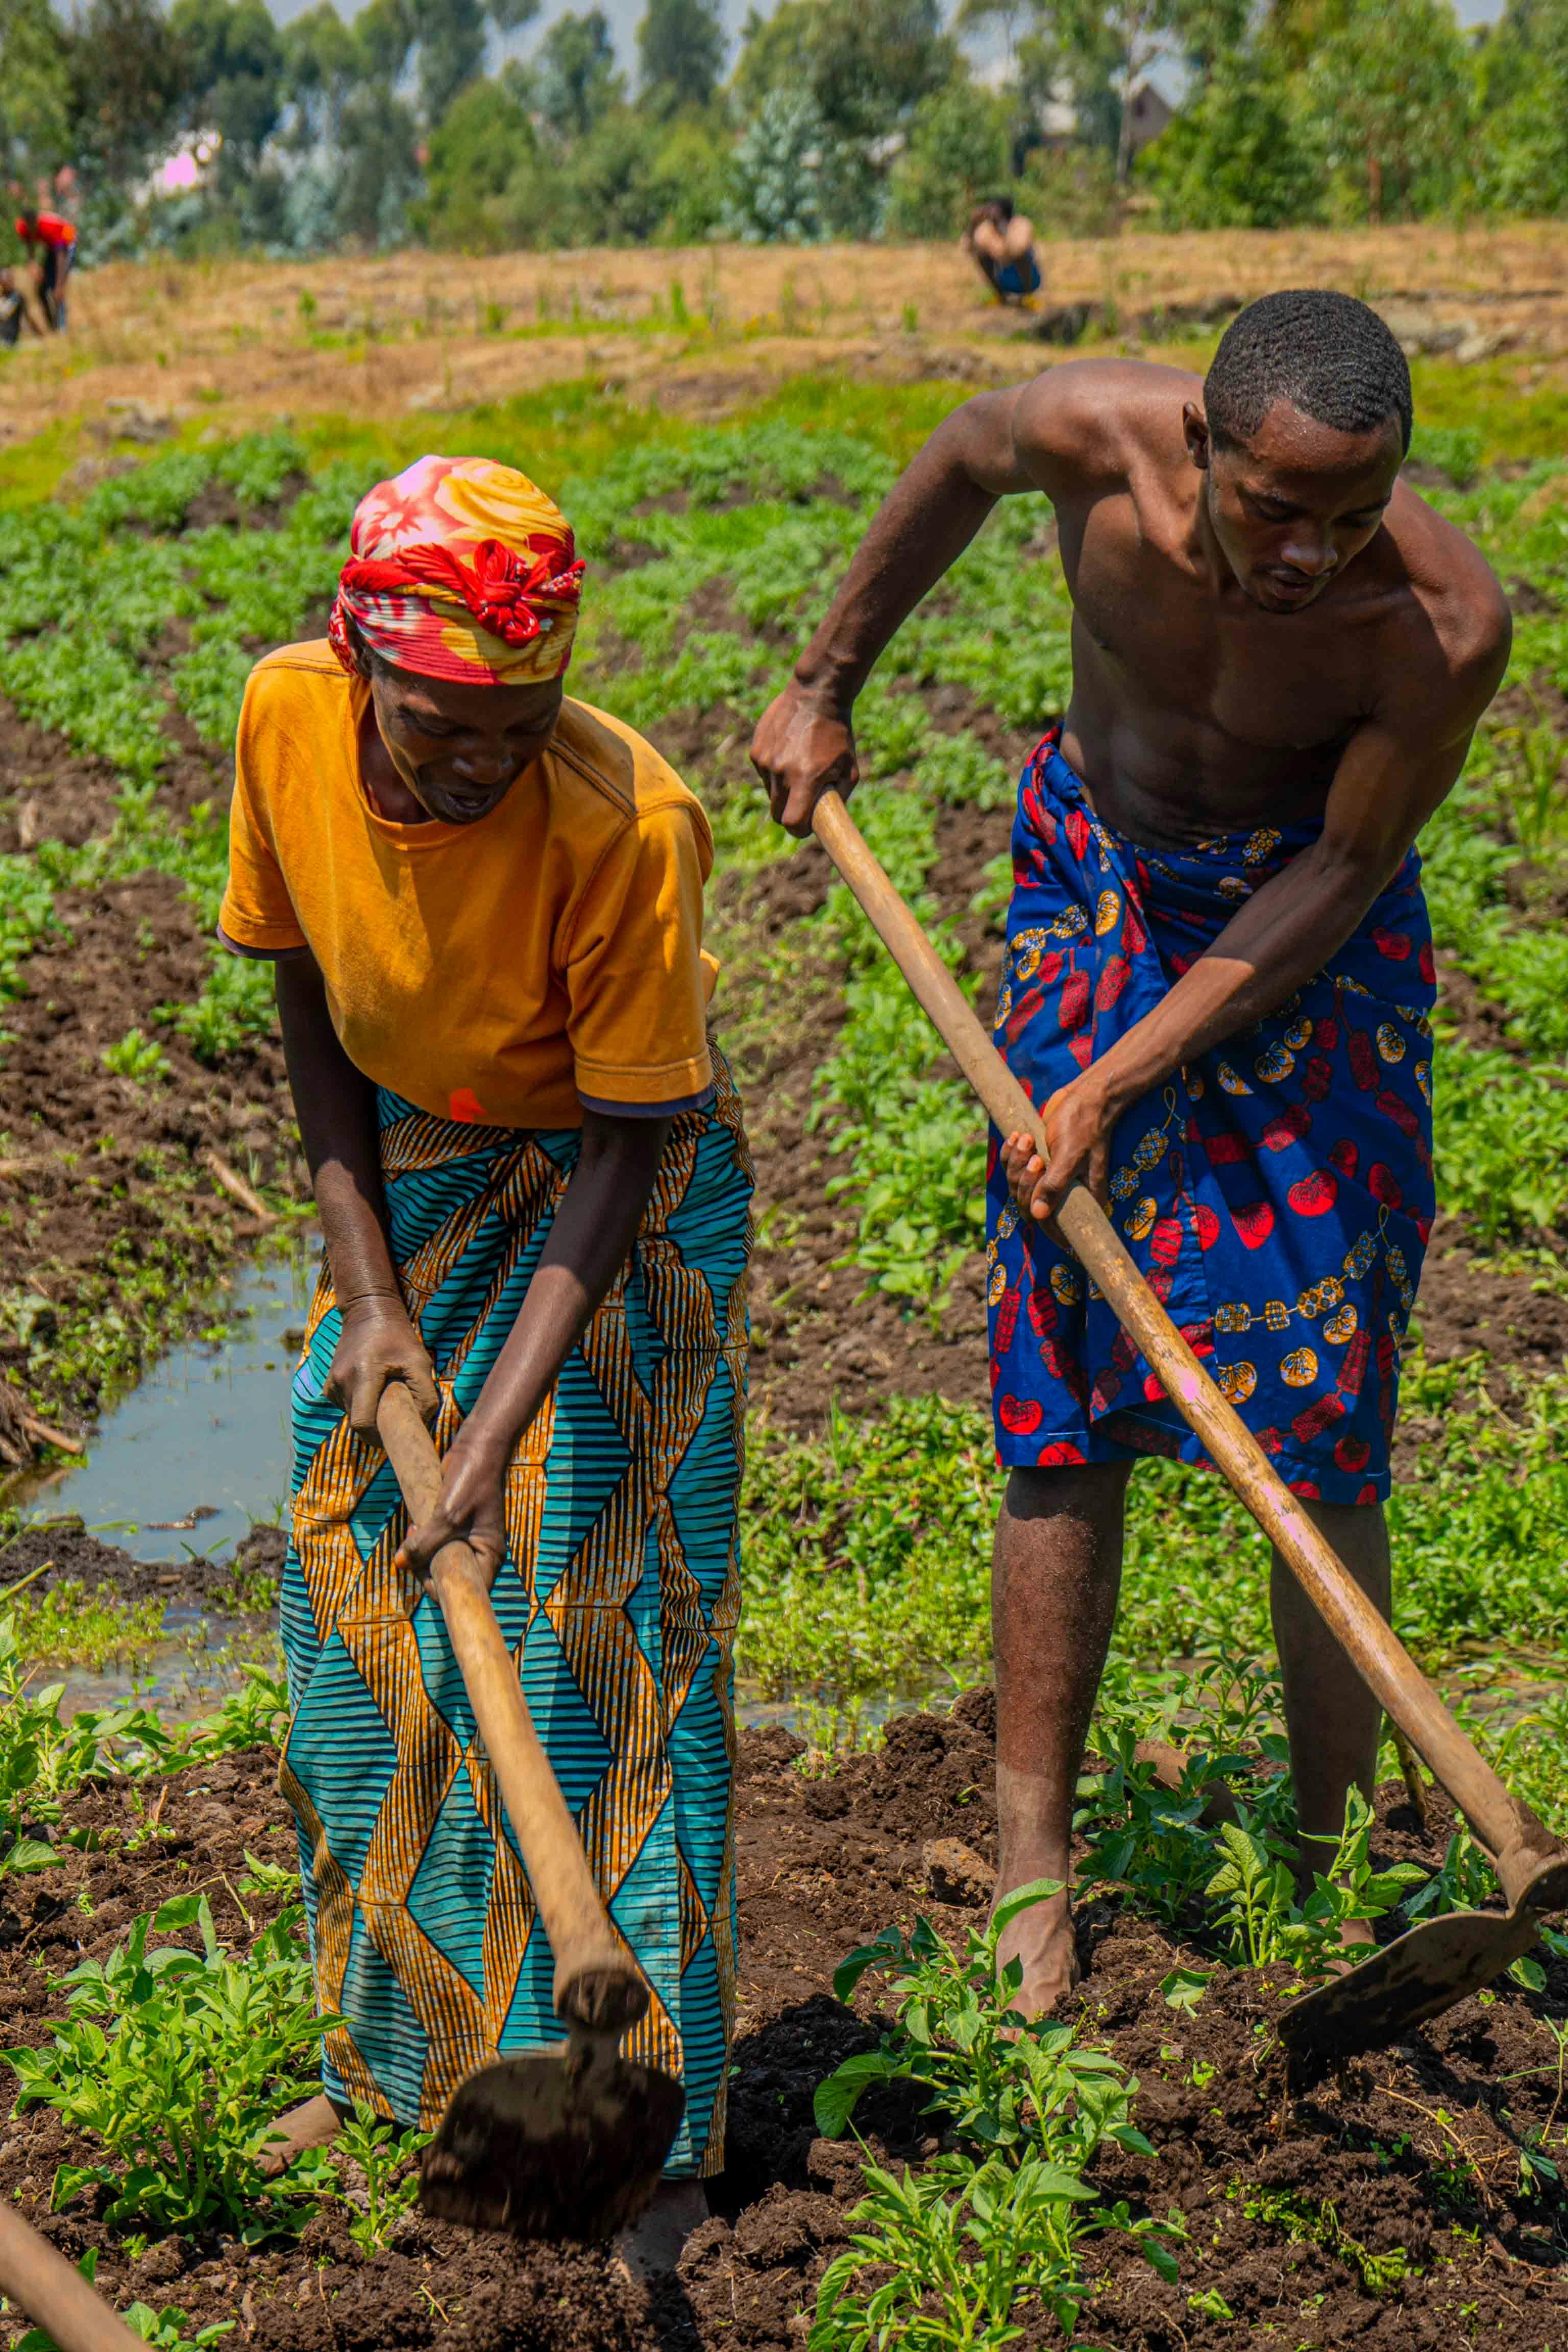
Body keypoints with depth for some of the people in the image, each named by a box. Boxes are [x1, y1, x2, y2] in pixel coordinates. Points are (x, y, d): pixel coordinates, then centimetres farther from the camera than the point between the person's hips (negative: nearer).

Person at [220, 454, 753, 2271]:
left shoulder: (625, 823, -33)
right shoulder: (287, 718, -20)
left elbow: (622, 1145, -25)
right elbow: (306, 989, -4)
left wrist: (495, 1434, -30)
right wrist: (366, 1285, -7)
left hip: (618, 1190, -5)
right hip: (412, 1172, 5)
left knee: (598, 1631, -6)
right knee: (354, 1595, 10)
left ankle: (649, 2135, 6)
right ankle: (395, 2045, 29)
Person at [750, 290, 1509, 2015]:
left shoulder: (1447, 625, -31)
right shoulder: (1102, 437, -27)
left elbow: (1345, 872, -18)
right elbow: (964, 458, -2)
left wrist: (1125, 1078, -22)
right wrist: (827, 684, 7)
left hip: (1310, 916, -1)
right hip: (1099, 877, 2)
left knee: (1320, 1394, -5)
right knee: (1064, 1388, -2)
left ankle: (1336, 1839, 8)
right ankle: (1032, 1870, 3)